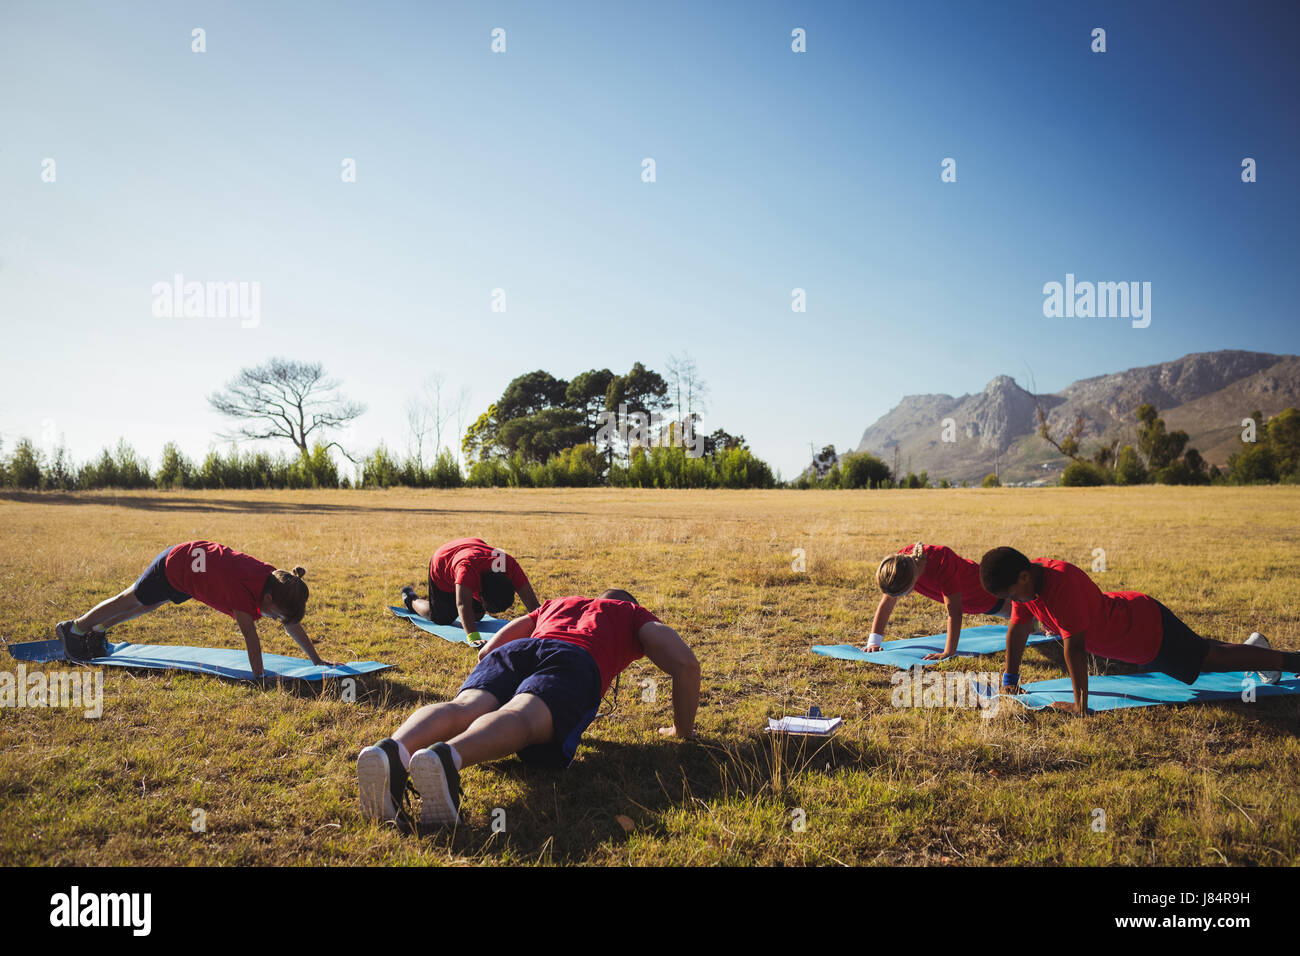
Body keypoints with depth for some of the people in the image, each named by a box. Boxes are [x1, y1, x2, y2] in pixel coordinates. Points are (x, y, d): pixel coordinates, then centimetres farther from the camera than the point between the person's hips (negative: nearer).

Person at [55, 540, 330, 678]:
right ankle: (74, 629, 43)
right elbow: (249, 633, -49)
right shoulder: (242, 590, -43)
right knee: (129, 602, 17)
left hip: (193, 559, 7)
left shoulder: (276, 582, -22)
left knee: (147, 604, 29)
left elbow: (292, 623, -15)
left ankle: (98, 630, 54)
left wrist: (317, 660, -16)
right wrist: (259, 676, -52)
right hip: (173, 566, -7)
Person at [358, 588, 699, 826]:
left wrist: (501, 696, 57)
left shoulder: (555, 605, 46)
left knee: (461, 709, -24)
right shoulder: (635, 615, 36)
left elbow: (487, 651, 42)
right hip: (574, 661, -3)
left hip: (514, 652, 4)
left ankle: (395, 750, -56)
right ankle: (446, 758, -63)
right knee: (519, 719, -31)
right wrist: (681, 729, 34)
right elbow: (686, 664, 21)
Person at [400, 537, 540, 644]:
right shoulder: (467, 566, -50)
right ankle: (411, 600, 33)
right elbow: (463, 605, -57)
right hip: (442, 566, -4)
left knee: (477, 617, 12)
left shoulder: (510, 565, -36)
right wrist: (473, 636, -68)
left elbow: (532, 602, -36)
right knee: (442, 619, 6)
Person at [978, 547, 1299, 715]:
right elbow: (1018, 628, 0)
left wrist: (1080, 704, -37)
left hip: (1149, 629, -8)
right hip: (1125, 616, 8)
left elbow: (1074, 645, -41)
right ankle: (1255, 644, 55)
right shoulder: (1025, 581, -14)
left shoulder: (1062, 582, -41)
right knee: (1199, 651, 31)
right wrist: (1010, 679, 3)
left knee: (1212, 660, 7)